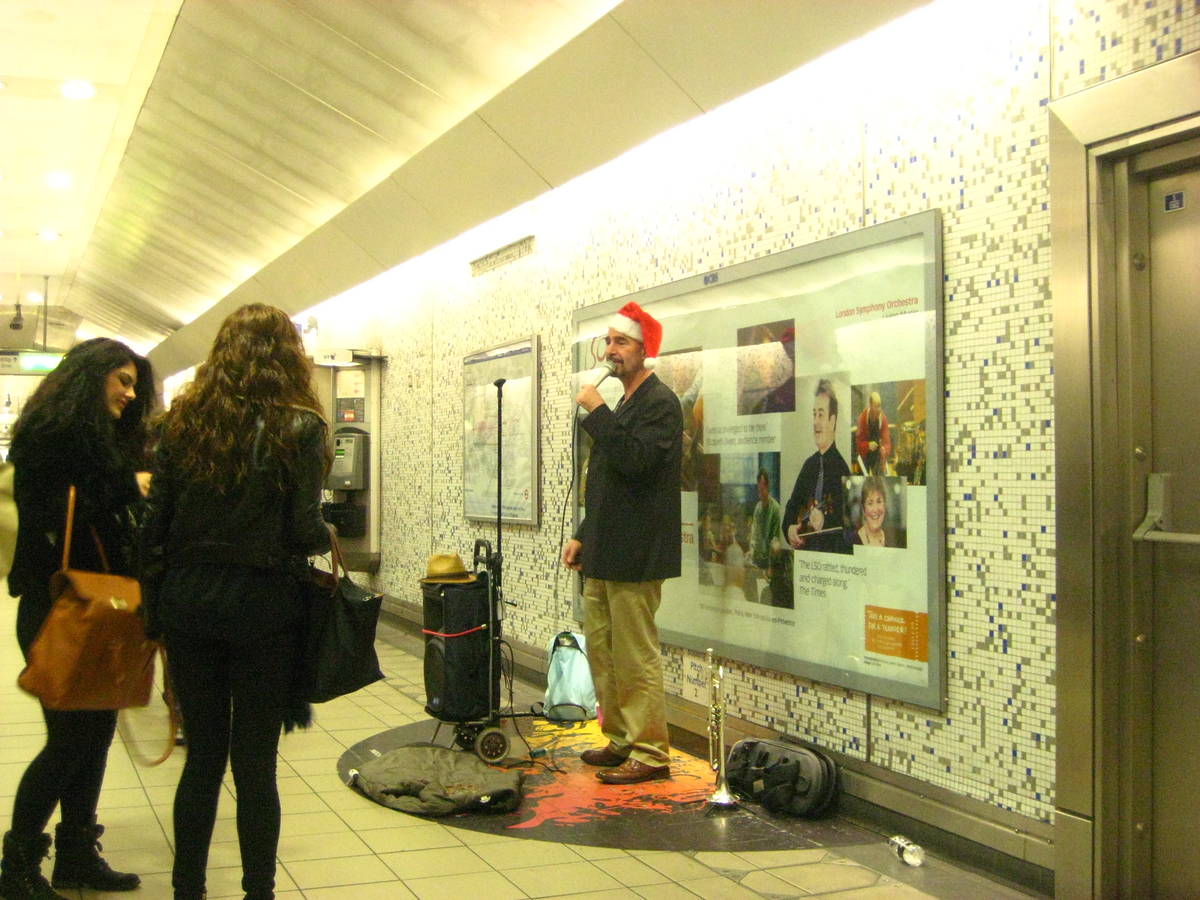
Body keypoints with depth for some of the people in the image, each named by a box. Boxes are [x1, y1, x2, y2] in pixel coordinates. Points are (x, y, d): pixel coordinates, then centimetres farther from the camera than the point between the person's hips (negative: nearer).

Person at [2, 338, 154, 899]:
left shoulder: (103, 437, 14)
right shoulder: (51, 432, -11)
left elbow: (113, 522, 12)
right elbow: (49, 517, -20)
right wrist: (126, 489, -15)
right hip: (57, 609, -9)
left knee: (97, 730, 12)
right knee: (70, 737, -2)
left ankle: (76, 855, 24)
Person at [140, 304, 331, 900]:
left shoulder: (182, 419, 3)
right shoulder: (298, 427, -8)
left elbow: (156, 520, 1)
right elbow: (302, 531, -13)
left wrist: (154, 605, 8)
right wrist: (327, 539, 9)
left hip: (187, 600, 3)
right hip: (263, 605, -3)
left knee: (202, 755, 15)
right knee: (255, 762, 7)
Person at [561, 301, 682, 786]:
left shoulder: (659, 402, -10)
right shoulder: (622, 406, 19)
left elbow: (634, 461, -26)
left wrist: (597, 412, -19)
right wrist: (583, 535, 18)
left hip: (634, 555, -10)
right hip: (605, 554, 10)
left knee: (635, 658, -5)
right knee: (601, 651, 15)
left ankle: (650, 754, 4)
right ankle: (621, 740, 26)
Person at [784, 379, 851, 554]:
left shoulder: (842, 467, -7)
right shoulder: (809, 464, 15)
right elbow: (792, 505, 20)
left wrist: (824, 521, -21)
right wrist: (789, 528, 4)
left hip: (832, 554, -6)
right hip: (804, 551, 6)